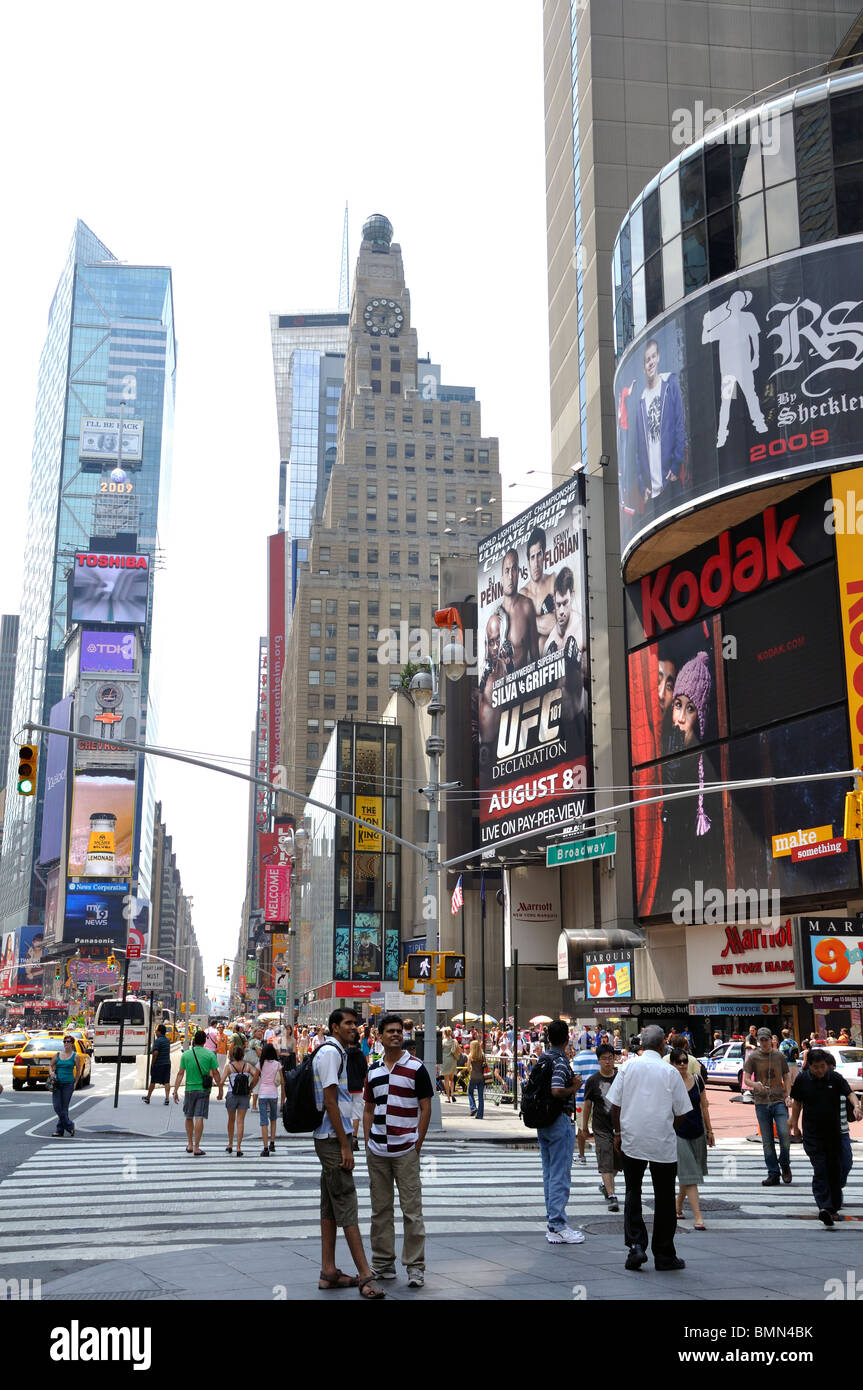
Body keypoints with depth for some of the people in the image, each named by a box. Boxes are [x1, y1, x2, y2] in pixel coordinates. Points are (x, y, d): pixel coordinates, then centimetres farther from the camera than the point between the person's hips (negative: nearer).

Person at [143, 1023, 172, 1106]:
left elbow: (155, 1053, -20)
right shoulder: (167, 1040, 10)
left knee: (153, 1081, 8)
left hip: (158, 1064, -6)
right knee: (166, 1081, 1)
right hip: (167, 1063, 6)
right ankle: (167, 1098, -10)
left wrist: (152, 1064, -12)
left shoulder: (158, 1041, -15)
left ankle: (148, 1098, 21)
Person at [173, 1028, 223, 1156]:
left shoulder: (186, 1054, 0)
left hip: (189, 1089, 2)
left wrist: (175, 1091, 1)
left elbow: (180, 1074, -1)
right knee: (199, 1118, -3)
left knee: (189, 1117, 17)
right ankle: (196, 1148, -5)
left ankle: (190, 1145, 23)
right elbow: (216, 1073, -3)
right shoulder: (210, 1054, -4)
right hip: (204, 1090, -2)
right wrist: (220, 1090, 5)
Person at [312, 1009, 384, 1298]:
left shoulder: (337, 1052, 17)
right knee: (347, 1206, -9)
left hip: (331, 1139, 10)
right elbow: (330, 1102, -19)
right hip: (333, 1139, -10)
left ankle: (328, 1272, 15)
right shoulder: (330, 1052, -15)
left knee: (331, 1207, 11)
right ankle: (365, 1276, -8)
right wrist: (345, 1146, -19)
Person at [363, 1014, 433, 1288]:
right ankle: (383, 1263, 20)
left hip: (405, 1150, -4)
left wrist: (417, 1145, -8)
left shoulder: (416, 1068, -3)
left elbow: (425, 1109, -3)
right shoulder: (373, 1070, 10)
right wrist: (367, 1141, 8)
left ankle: (415, 1267, 3)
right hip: (376, 1151, 5)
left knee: (412, 1209, -3)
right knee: (380, 1209, 10)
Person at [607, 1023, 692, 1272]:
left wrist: (618, 1132, 14)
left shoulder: (628, 1067, -2)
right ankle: (664, 1256, 15)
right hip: (663, 1144, -1)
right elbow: (681, 1112, -2)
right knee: (664, 1198, 9)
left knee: (633, 1193, 13)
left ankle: (636, 1245, -2)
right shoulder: (670, 1072, -7)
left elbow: (614, 1104, 1)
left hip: (632, 1141, 2)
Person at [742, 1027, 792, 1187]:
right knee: (767, 1140, 2)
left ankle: (785, 1164, 12)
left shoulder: (779, 1056, 8)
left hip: (779, 1101, 0)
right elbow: (746, 1078, -1)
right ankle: (773, 1173, 12)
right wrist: (755, 1085, -24)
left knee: (784, 1134, -13)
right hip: (761, 1103, 0)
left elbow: (787, 1076, 15)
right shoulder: (753, 1057, 4)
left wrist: (787, 1095, 2)